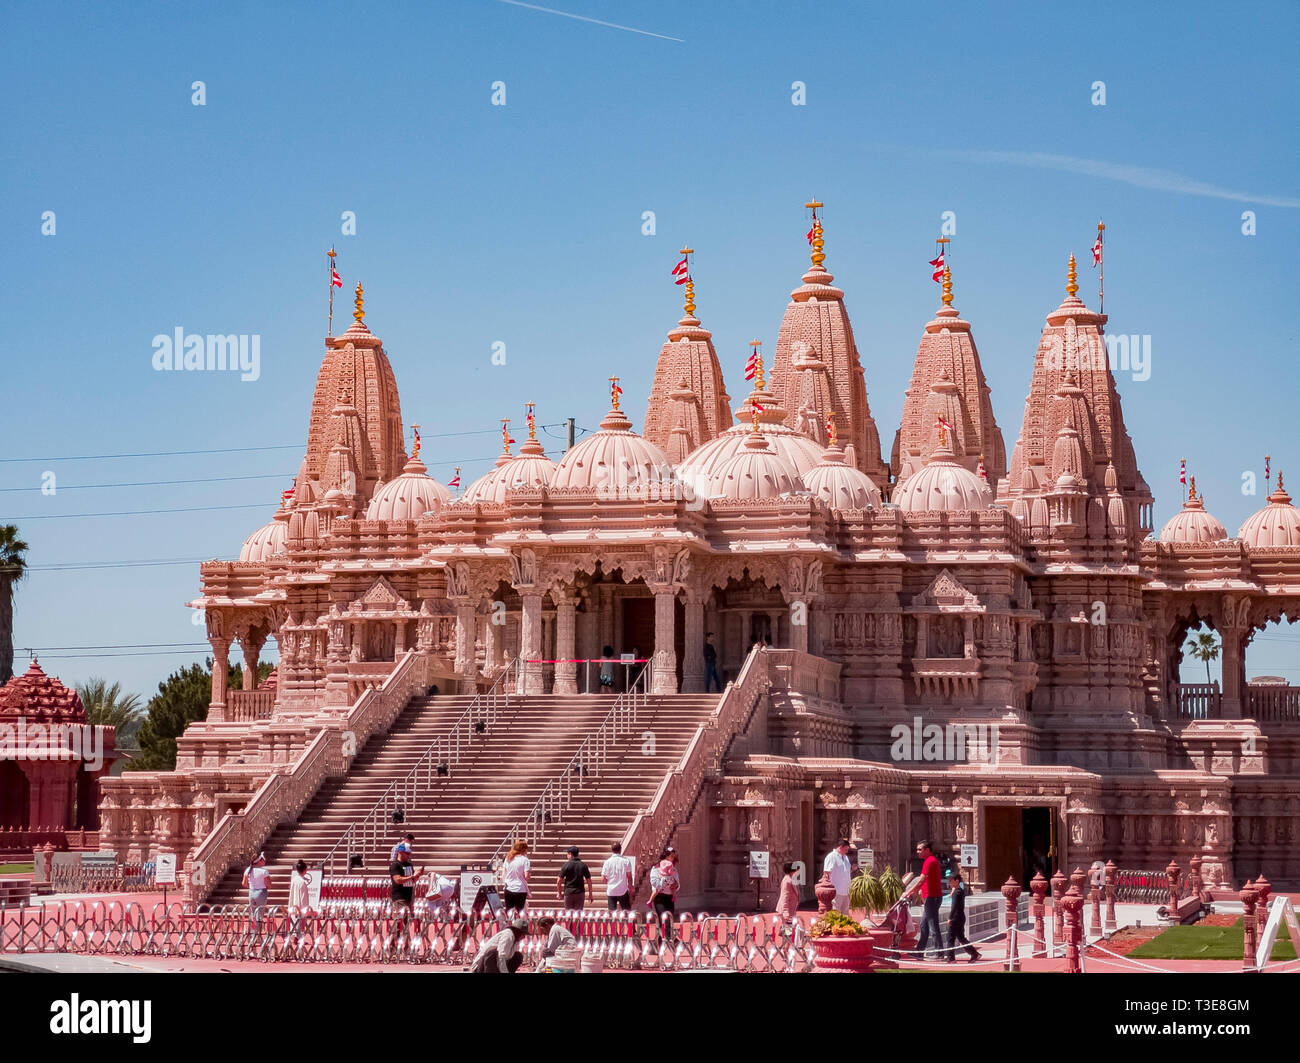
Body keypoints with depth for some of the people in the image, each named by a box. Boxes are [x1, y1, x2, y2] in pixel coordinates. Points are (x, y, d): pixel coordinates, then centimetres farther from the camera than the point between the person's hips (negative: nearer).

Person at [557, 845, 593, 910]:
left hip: (568, 892, -2)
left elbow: (559, 881, -6)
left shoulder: (567, 865, -6)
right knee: (579, 911, 3)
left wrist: (559, 893, 6)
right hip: (580, 892, 2)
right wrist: (590, 894, 13)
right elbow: (589, 881, 5)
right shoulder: (583, 865, 2)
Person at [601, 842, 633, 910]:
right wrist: (630, 891, 7)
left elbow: (603, 879, -3)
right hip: (623, 891, 0)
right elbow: (629, 877, -3)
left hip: (611, 892, 0)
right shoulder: (626, 861, -5)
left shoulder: (607, 862, -5)